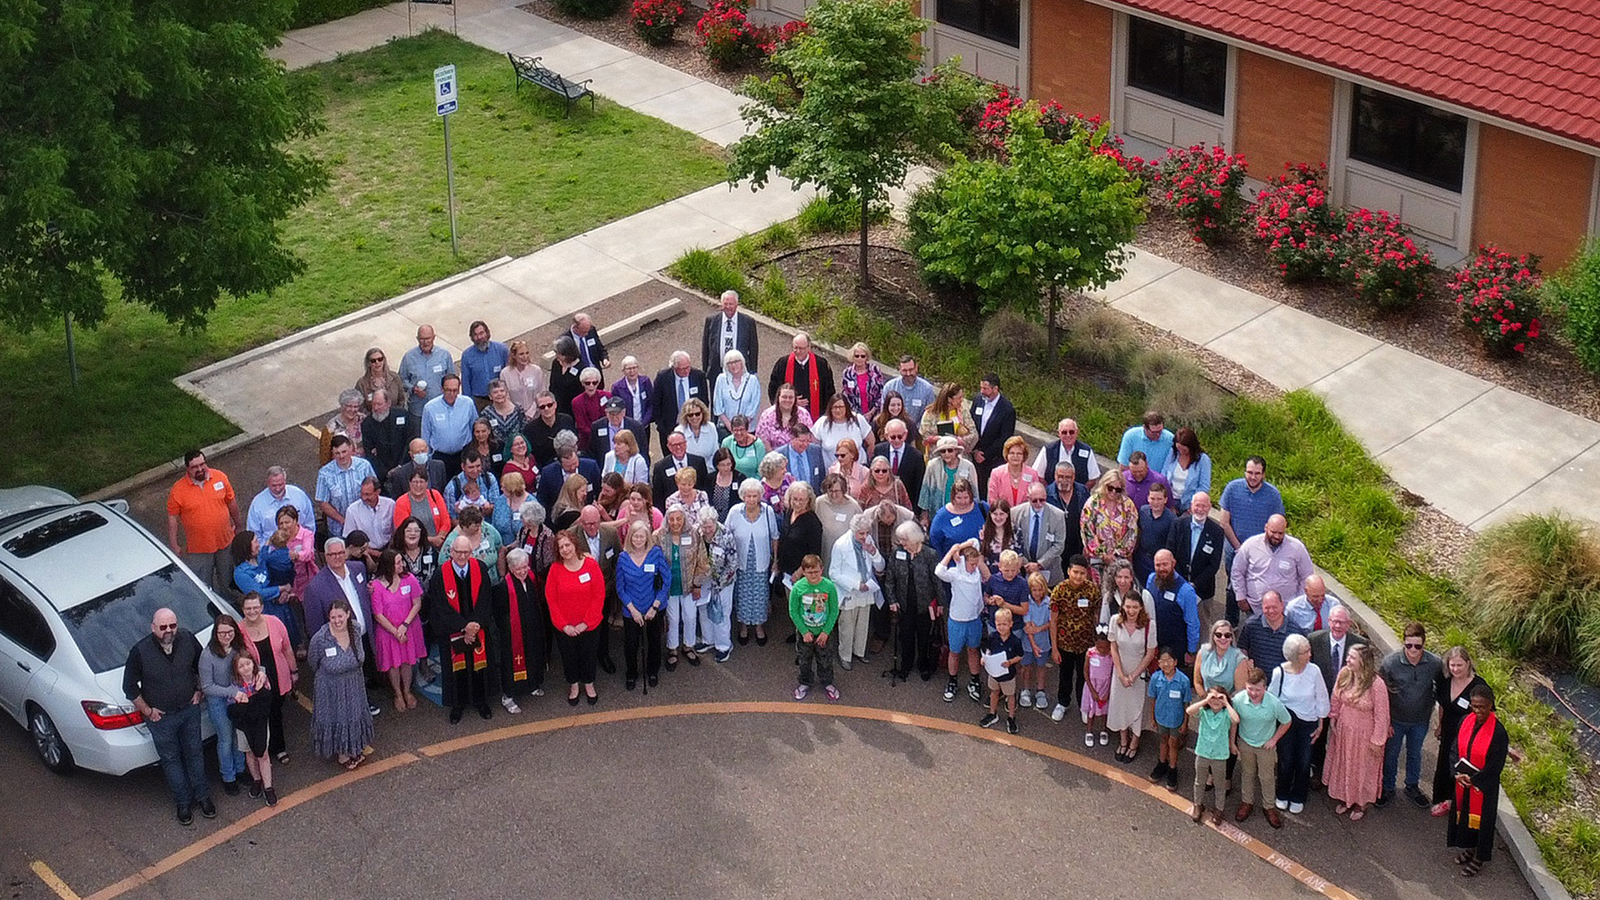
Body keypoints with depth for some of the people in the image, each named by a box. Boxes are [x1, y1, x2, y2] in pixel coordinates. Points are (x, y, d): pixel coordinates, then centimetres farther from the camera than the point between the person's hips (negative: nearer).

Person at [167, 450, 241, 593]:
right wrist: (174, 546, -8)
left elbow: (231, 500, 5)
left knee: (228, 577, 22)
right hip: (198, 548, -3)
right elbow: (172, 517, -9)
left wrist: (237, 522, 16)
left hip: (225, 540, 3)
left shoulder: (220, 477, -11)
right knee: (203, 584, 10)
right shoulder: (178, 490, -18)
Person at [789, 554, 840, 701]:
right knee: (805, 659, 17)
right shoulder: (798, 588, -20)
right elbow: (793, 612, -10)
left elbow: (834, 611, -8)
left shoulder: (829, 587, -18)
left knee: (823, 658, 15)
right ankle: (805, 683, 38)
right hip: (804, 631, 0)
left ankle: (827, 683, 35)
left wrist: (826, 631, -10)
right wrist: (804, 632, -11)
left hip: (822, 631, 0)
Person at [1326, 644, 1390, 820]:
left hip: (1364, 736, -5)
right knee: (1342, 765, 22)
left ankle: (1361, 804, 38)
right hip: (1343, 731, 5)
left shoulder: (1377, 685, -29)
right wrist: (1333, 719, 10)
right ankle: (1344, 799, 45)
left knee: (1362, 768, 16)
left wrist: (1377, 740, -14)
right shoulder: (1344, 675, -13)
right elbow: (1335, 699, 5)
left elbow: (1381, 715, -20)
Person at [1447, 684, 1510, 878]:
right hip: (1462, 782, 6)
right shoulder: (1465, 721, -7)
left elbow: (1496, 766, -19)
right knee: (1464, 813, 22)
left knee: (1481, 818, 12)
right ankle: (1470, 848, 45)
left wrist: (1473, 780, -16)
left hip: (1484, 786, -6)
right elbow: (1454, 749, 0)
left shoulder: (1498, 732, -24)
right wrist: (1458, 773, -14)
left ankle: (1479, 858, 31)